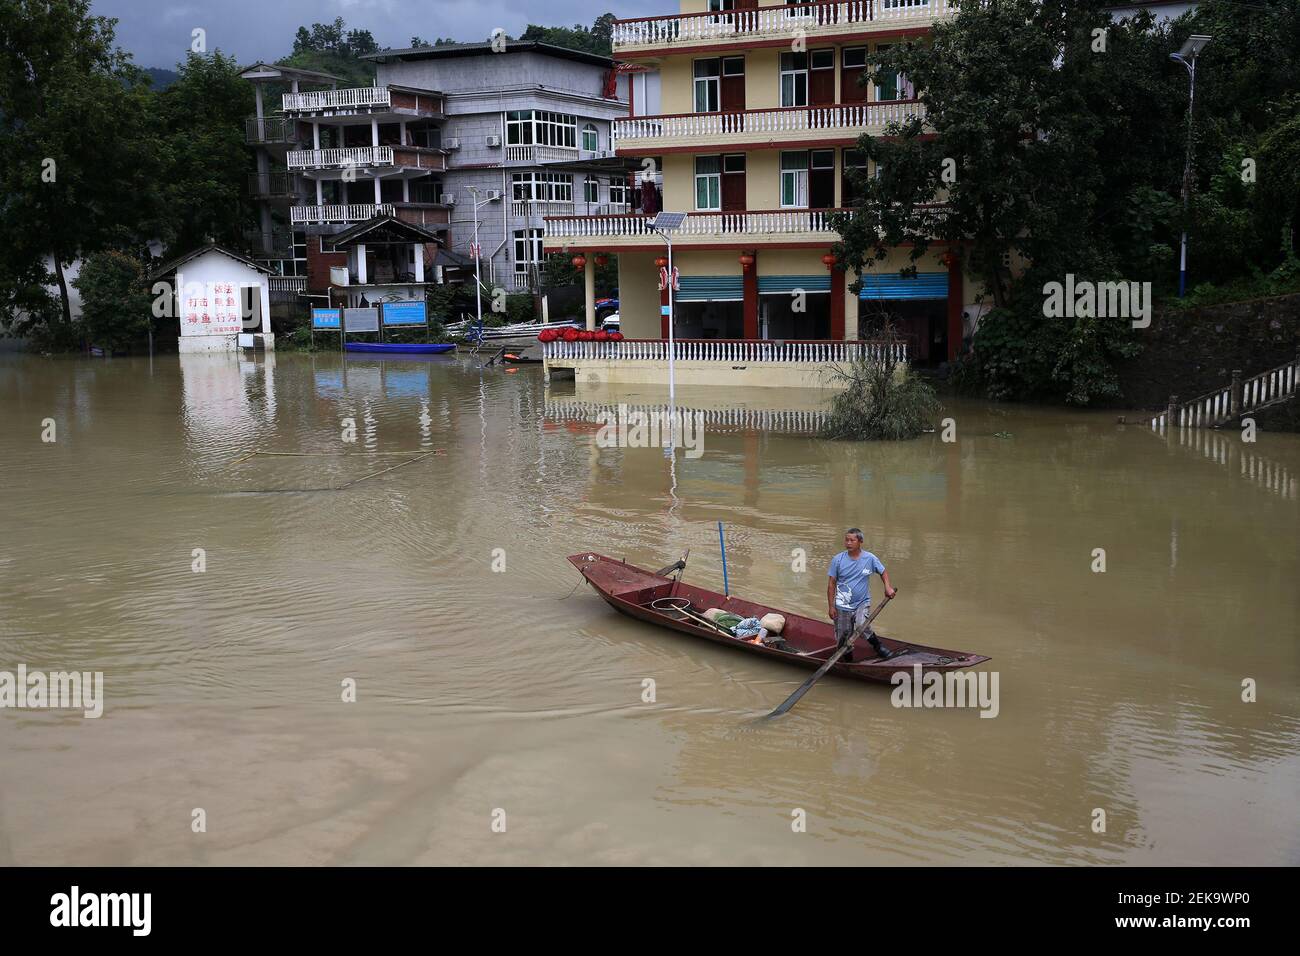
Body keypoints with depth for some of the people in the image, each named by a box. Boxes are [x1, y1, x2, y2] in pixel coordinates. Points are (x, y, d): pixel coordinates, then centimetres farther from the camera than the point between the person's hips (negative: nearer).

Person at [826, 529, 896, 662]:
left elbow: (883, 572, 13)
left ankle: (878, 647, -2)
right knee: (843, 638, 6)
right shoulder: (838, 560, -7)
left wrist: (888, 587, -3)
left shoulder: (870, 558, -6)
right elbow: (832, 584, -2)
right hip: (843, 605, 1)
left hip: (862, 602, -1)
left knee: (861, 626, -27)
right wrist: (831, 606, -4)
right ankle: (848, 662, 27)